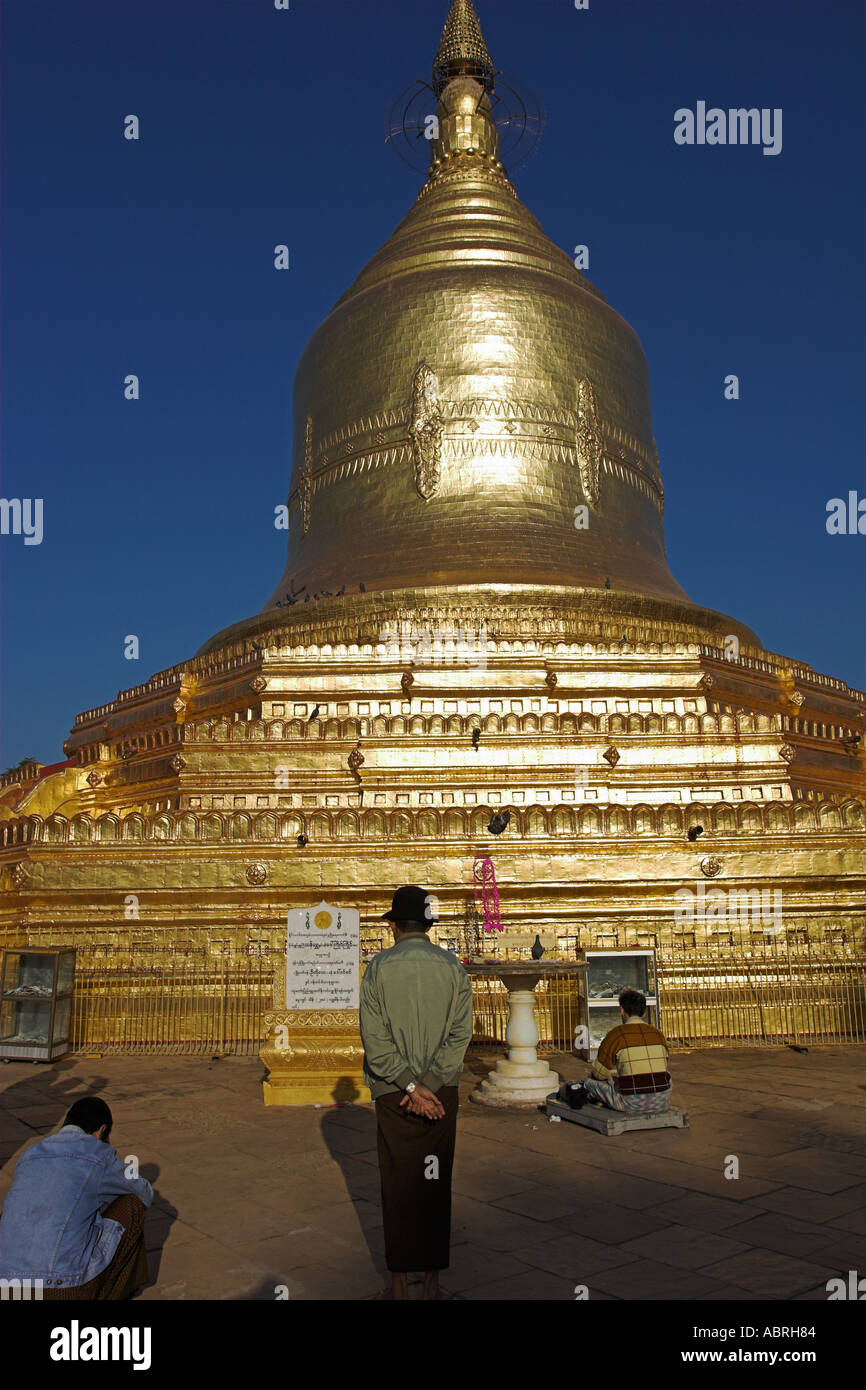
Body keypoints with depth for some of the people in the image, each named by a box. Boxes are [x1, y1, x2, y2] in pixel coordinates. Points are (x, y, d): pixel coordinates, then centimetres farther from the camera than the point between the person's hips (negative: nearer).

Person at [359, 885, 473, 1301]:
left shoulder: (379, 966, -6)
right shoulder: (452, 966, -2)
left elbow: (375, 1037, -11)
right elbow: (461, 1033, -8)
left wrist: (410, 1086, -9)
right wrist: (428, 1084, -9)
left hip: (392, 1091, -1)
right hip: (442, 1092, 1)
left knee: (397, 1186, 8)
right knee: (435, 1184, 11)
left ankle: (399, 1280, 16)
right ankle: (432, 1278, 17)